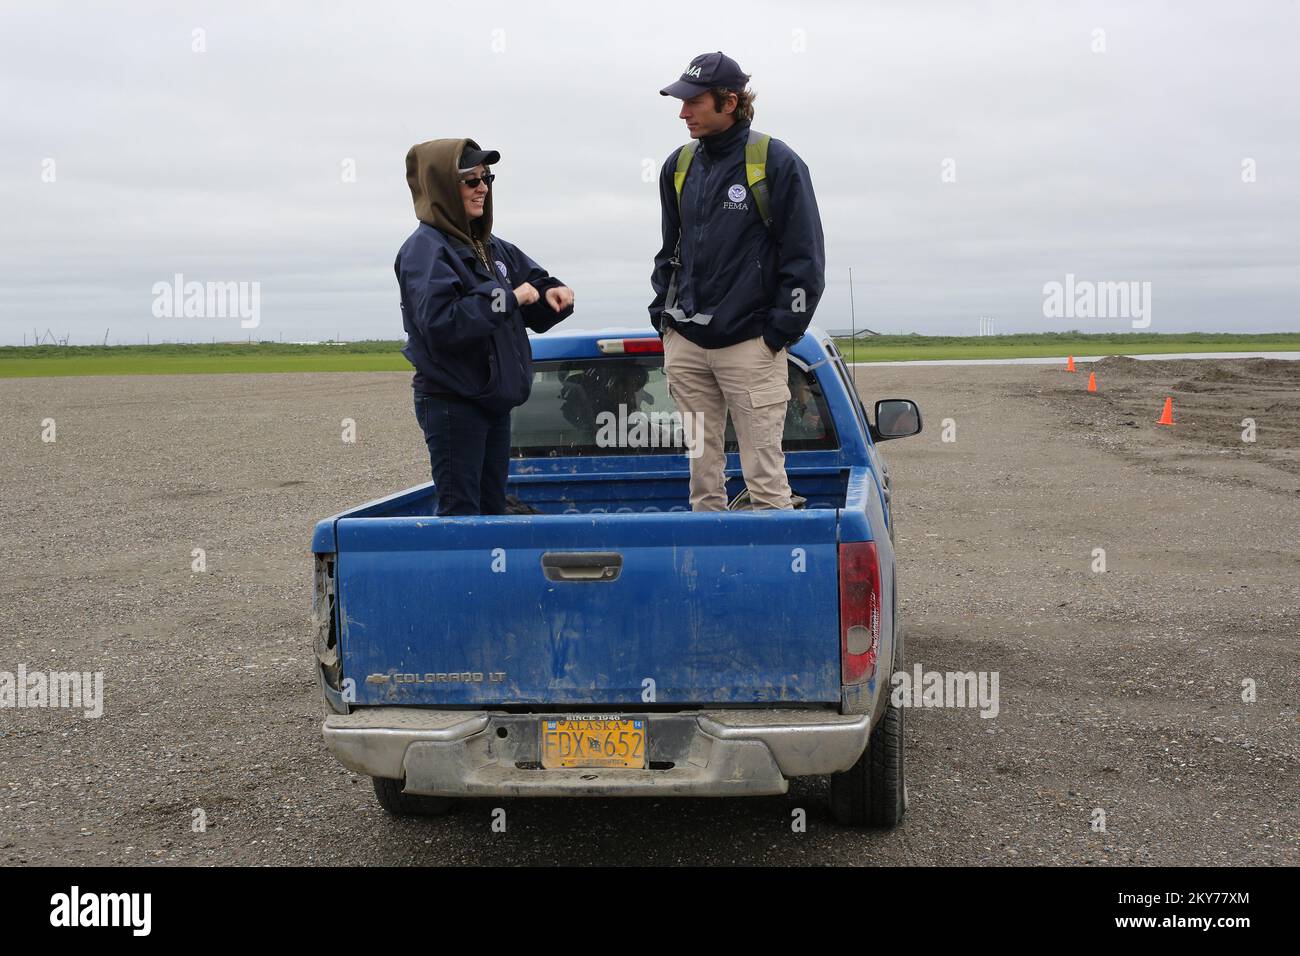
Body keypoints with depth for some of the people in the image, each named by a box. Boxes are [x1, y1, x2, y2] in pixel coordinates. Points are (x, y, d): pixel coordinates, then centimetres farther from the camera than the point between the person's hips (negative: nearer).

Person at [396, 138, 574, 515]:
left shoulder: (492, 246, 12)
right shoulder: (426, 249, -13)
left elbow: (532, 278, 24)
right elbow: (440, 323, -26)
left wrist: (551, 293, 0)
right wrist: (505, 298, -22)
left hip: (494, 399, 8)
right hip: (452, 402, -8)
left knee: (492, 506, 14)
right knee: (461, 511, -5)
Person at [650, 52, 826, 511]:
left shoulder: (777, 162, -5)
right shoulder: (678, 166, 12)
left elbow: (805, 257, -5)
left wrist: (779, 333, -9)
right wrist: (663, 314, 12)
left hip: (751, 346, -5)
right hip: (684, 346, 5)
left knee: (765, 476, -5)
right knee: (702, 471, 10)